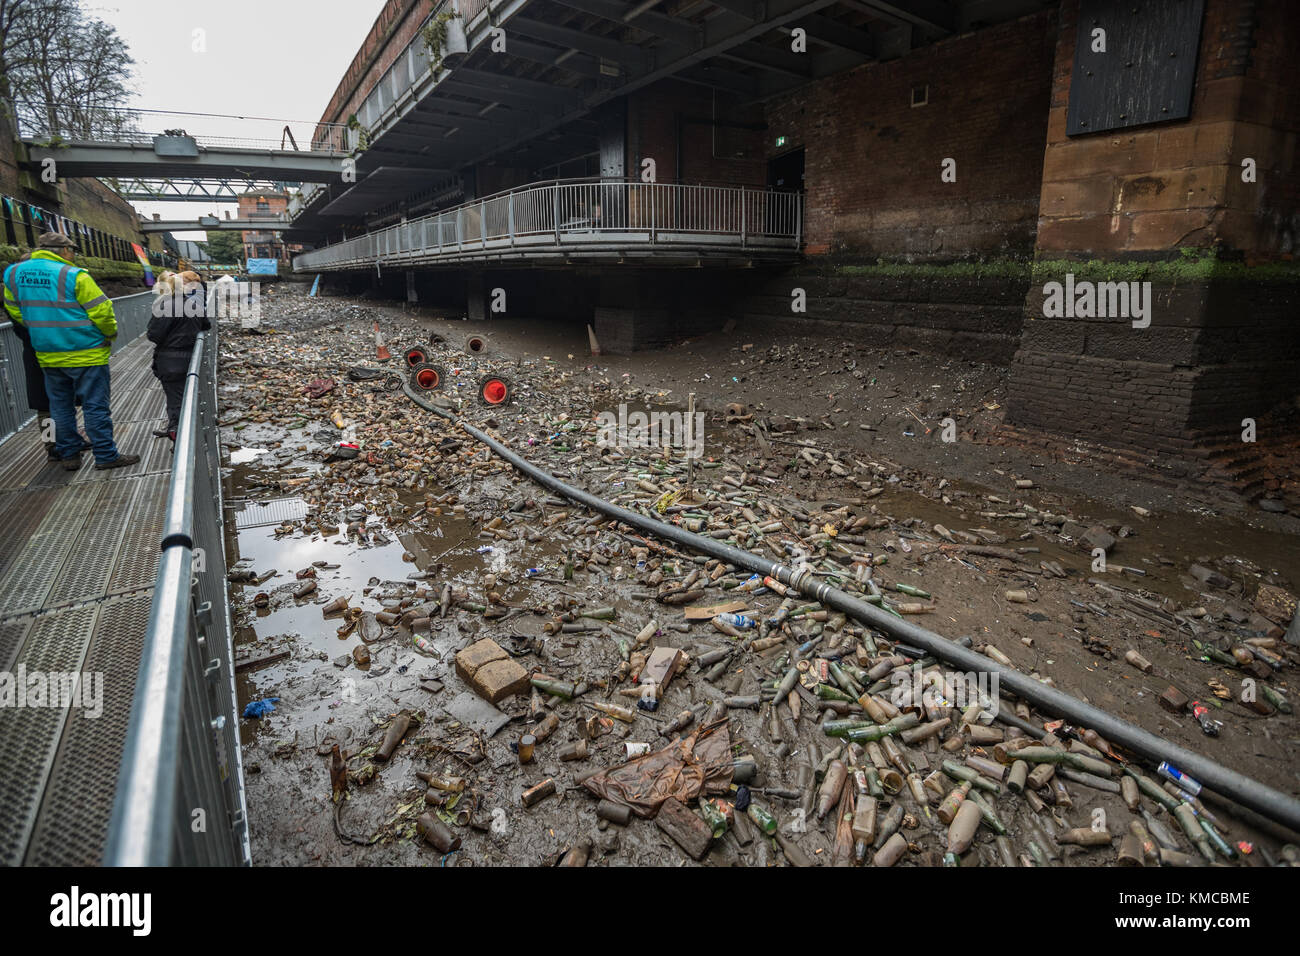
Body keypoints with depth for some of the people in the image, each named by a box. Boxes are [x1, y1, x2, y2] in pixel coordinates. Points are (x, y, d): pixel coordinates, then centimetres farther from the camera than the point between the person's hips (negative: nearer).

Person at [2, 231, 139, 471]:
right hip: (86, 354, -6)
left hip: (47, 355, 6)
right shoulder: (74, 276, -15)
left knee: (60, 407, 15)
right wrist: (111, 334, 4)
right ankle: (106, 456, 2)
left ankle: (68, 455, 22)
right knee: (94, 406, -1)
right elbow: (101, 311, -14)